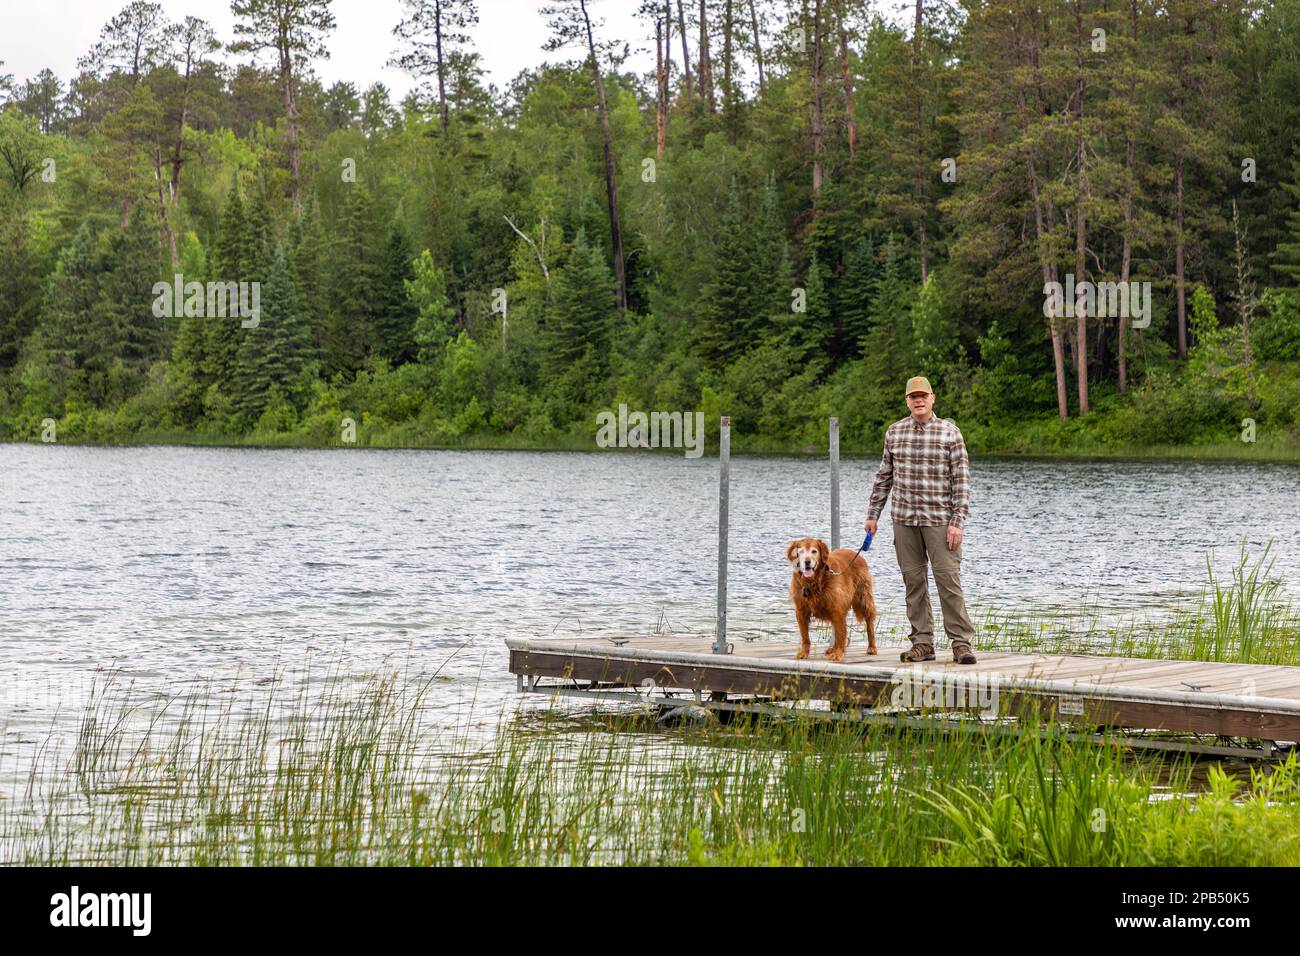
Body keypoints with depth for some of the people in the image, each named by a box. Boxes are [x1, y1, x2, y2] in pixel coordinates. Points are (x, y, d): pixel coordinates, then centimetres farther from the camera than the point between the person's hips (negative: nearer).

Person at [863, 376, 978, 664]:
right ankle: (923, 643, 9)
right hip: (904, 519, 3)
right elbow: (884, 476, 16)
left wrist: (958, 522, -11)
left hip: (940, 520, -3)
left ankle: (961, 642, -5)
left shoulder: (950, 433, -2)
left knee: (948, 579, -8)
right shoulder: (894, 432, 9)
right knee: (913, 580, 4)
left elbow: (961, 480, -4)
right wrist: (872, 514, 13)